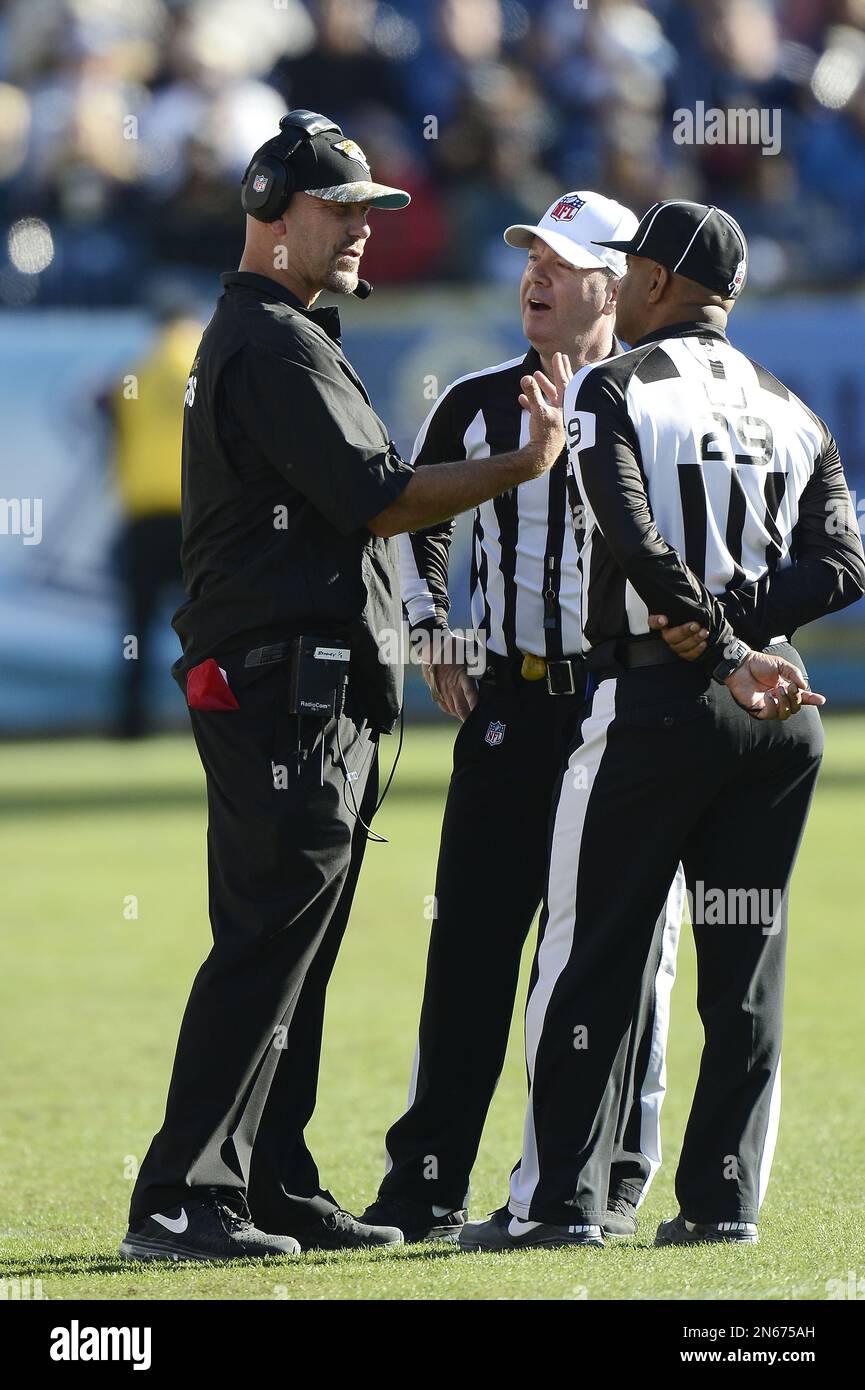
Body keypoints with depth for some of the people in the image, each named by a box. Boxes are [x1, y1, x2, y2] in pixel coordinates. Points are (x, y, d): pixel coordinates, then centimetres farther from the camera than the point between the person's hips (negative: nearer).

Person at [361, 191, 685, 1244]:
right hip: (509, 704, 2)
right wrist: (432, 642, 11)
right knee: (469, 939, -1)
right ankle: (428, 1183, 3)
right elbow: (412, 521, 21)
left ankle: (614, 1178, 11)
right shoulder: (476, 407, 7)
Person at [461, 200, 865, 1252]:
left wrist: (722, 649, -14)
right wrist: (738, 615, -5)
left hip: (656, 701, -5)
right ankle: (724, 1196, 8)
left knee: (589, 956, 0)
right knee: (745, 961, 9)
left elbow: (637, 545, -17)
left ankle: (560, 1197, -1)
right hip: (780, 713, 5)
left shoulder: (611, 391, -3)